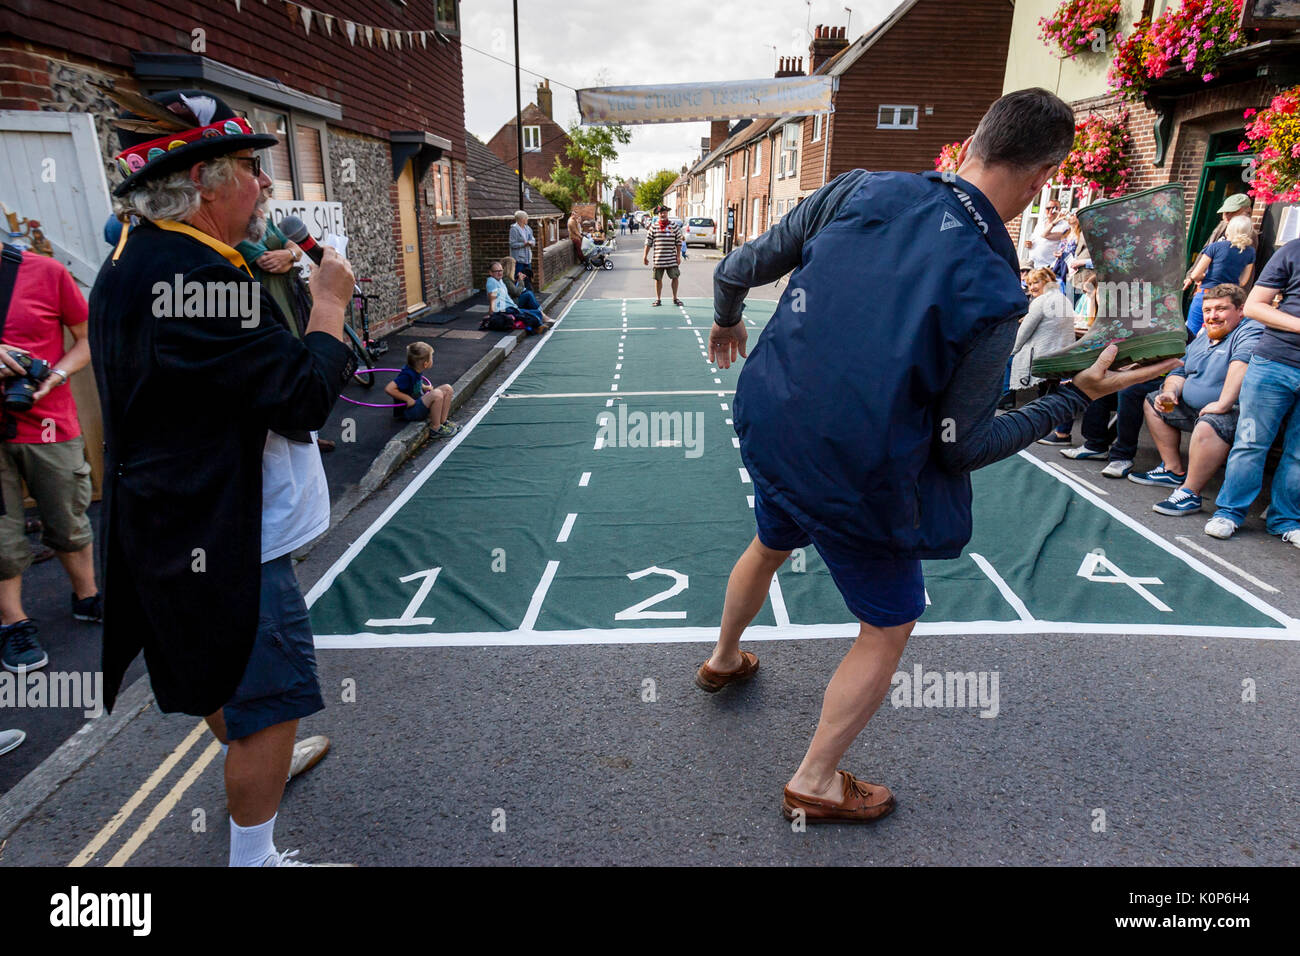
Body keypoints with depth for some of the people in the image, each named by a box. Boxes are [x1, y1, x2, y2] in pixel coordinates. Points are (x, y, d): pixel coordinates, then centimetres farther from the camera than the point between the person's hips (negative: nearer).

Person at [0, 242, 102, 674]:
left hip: (48, 424, 0)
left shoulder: (47, 271, -4)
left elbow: (88, 339, 2)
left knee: (69, 521, 12)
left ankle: (86, 597, 31)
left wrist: (53, 377, -14)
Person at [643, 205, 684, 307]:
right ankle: (658, 299, 17)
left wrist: (678, 256, 1)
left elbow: (679, 242, 6)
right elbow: (648, 242, 6)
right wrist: (645, 256, 2)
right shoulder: (653, 226, 4)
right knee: (658, 279, 6)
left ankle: (675, 298, 17)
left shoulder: (674, 226, 4)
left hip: (672, 259, 0)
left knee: (675, 277, 3)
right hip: (658, 258, 0)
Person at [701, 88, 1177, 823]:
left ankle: (724, 660, 62)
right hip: (857, 482, -5)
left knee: (771, 546, 35)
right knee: (889, 629, 19)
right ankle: (816, 784, 33)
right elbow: (959, 447, -11)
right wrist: (1079, 396, -2)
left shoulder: (860, 190, -9)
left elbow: (737, 271, -2)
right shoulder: (995, 294, -19)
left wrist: (727, 323, 20)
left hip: (767, 430, 6)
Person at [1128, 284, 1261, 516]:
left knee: (1208, 425, -39)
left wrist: (1223, 404, -39)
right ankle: (1173, 471, 14)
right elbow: (1180, 371, 22)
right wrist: (1170, 392, -1)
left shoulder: (1251, 331, -13)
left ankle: (1189, 492, -28)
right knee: (1154, 402, 17)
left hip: (1236, 412, -10)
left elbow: (1242, 363, -31)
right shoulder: (1201, 340, 15)